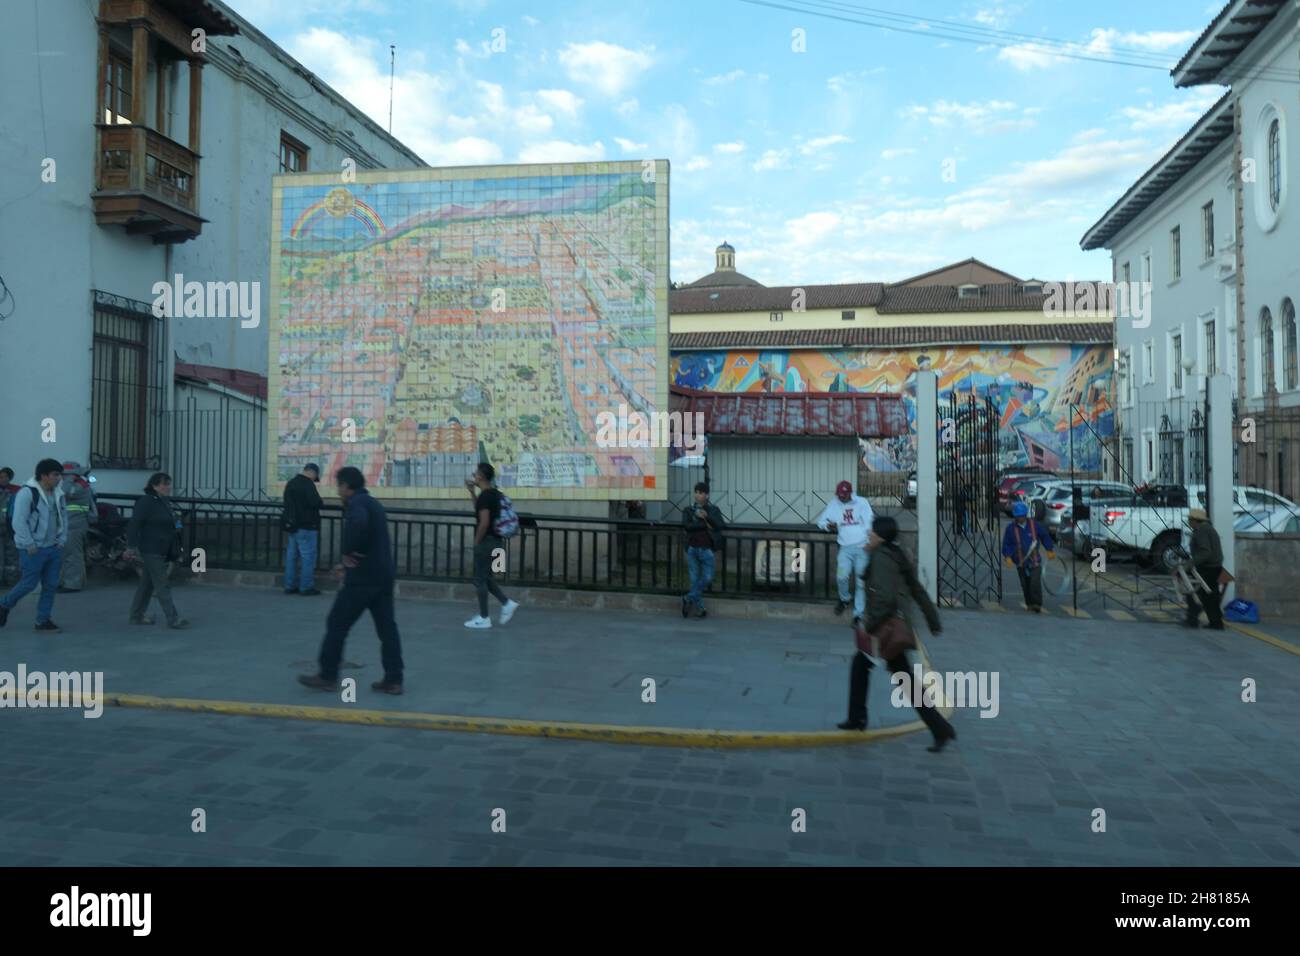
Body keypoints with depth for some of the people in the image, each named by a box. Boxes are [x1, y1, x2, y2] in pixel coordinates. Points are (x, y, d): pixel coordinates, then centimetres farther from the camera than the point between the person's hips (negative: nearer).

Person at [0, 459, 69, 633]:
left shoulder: (58, 494, 8)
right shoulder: (27, 492, -14)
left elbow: (63, 517, 17)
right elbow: (19, 522, -16)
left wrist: (62, 540, 7)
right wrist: (29, 545, -17)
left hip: (53, 548, 7)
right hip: (33, 549, -7)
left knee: (51, 585, 6)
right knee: (29, 584, 0)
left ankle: (43, 621, 15)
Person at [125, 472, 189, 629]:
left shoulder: (164, 502, 13)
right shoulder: (146, 502, -14)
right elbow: (133, 525, -17)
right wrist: (131, 547, -22)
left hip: (162, 551, 9)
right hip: (150, 551, -9)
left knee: (147, 584, 15)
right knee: (162, 585, -8)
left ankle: (135, 616, 25)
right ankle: (173, 619, -7)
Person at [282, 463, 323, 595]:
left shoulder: (291, 483, 14)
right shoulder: (307, 484, -15)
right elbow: (316, 503, -21)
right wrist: (318, 503, 0)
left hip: (291, 525, 9)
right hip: (306, 526, -9)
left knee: (292, 555, 12)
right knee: (308, 556, -4)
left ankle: (290, 585, 16)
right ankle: (306, 587, -4)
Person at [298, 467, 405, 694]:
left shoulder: (355, 503, -10)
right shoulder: (372, 503, 20)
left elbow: (358, 524, -35)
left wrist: (347, 553, -21)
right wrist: (346, 564, 26)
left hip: (363, 578, -9)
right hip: (384, 575, 9)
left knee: (337, 624, 4)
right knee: (387, 627, 7)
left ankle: (327, 676, 12)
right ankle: (393, 680, 7)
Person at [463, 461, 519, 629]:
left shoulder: (485, 495, -18)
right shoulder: (494, 493, 11)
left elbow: (484, 522, -24)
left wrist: (476, 541, -13)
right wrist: (472, 491, 21)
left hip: (486, 542, -9)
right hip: (496, 541, 9)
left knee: (480, 580, 1)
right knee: (485, 578, 19)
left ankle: (483, 618, 7)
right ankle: (507, 603, 11)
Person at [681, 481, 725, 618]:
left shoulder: (713, 510, 6)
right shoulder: (688, 510, 6)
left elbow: (721, 525, -7)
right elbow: (686, 526, -10)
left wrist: (706, 517, -17)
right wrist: (705, 524, -13)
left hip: (707, 549, 0)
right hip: (692, 549, 0)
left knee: (707, 578, -2)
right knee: (695, 579, 3)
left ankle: (689, 598, 15)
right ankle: (700, 607, 12)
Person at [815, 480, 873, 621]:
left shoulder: (862, 502, 3)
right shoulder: (833, 505, 9)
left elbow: (869, 523, -2)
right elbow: (821, 521, 12)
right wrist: (828, 525, -11)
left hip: (862, 547, -1)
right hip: (845, 548, 1)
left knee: (862, 581, -3)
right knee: (841, 577, -15)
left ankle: (858, 614, 5)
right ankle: (845, 598, 16)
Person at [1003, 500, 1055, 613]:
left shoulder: (1034, 524, -6)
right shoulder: (1011, 528, -7)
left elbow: (1045, 536, 9)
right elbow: (1006, 544, -2)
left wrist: (1049, 550, 13)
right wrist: (1008, 557, -15)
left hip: (1035, 560, -1)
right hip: (1021, 562, 1)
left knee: (1035, 583, -14)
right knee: (1025, 585, 9)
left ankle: (1037, 605, -5)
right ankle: (1030, 604, 26)